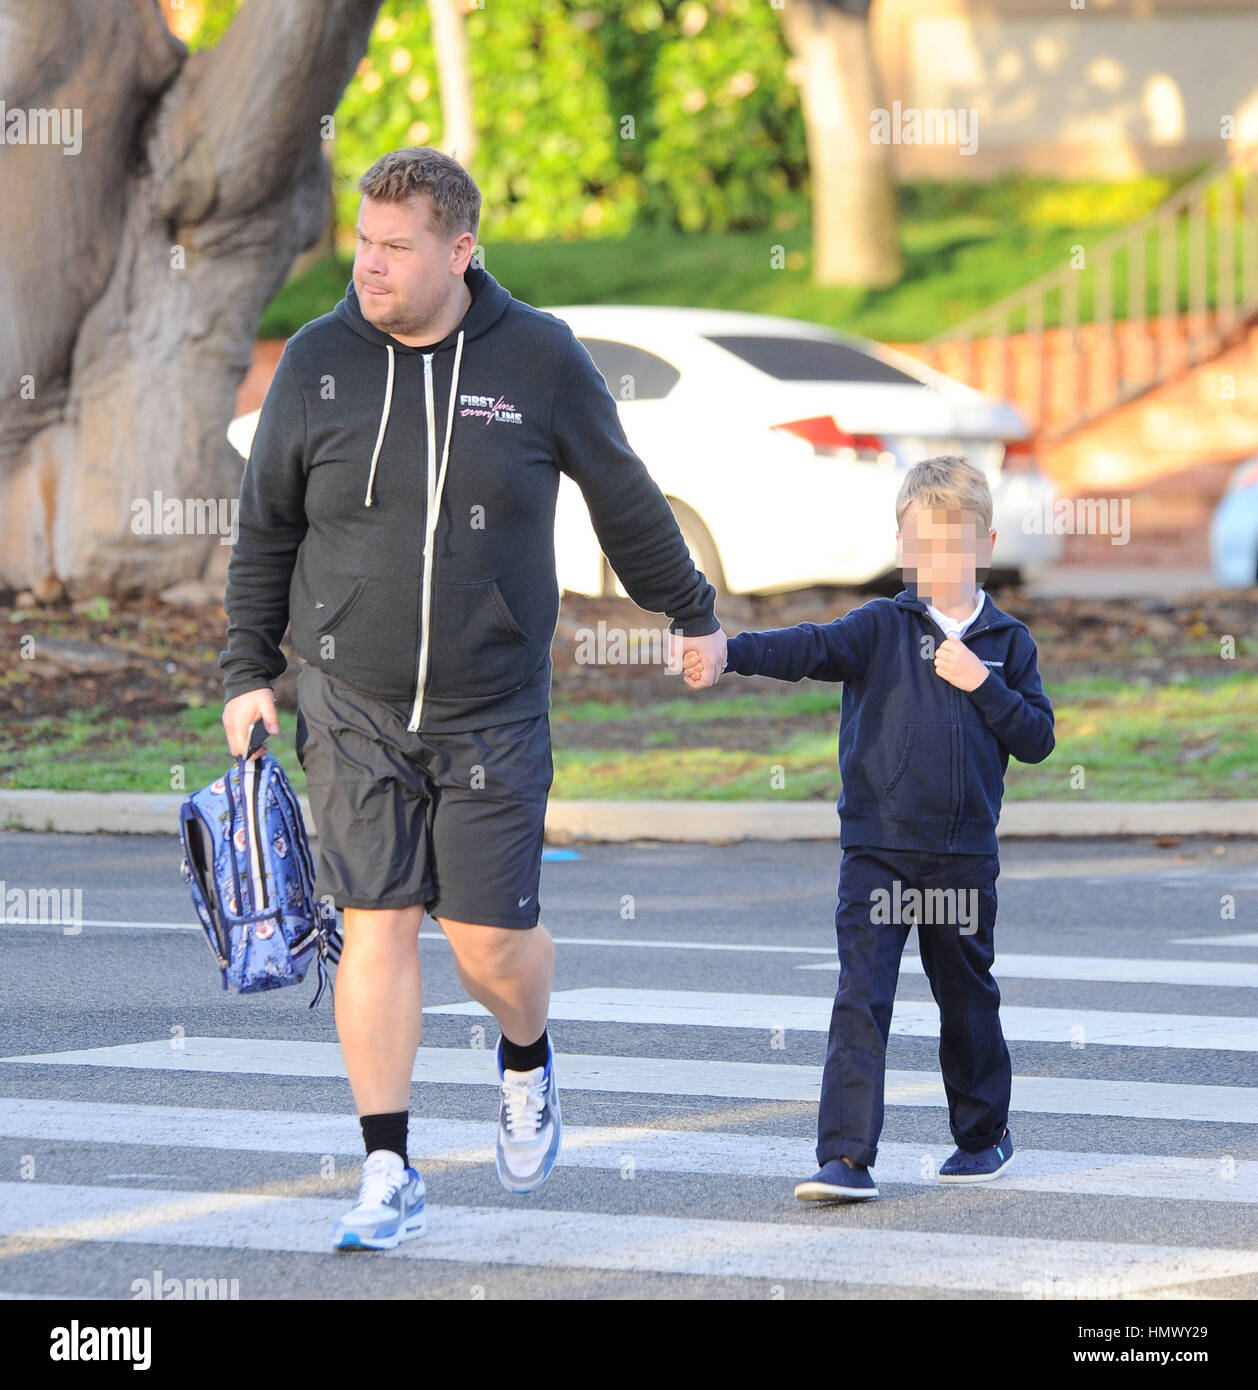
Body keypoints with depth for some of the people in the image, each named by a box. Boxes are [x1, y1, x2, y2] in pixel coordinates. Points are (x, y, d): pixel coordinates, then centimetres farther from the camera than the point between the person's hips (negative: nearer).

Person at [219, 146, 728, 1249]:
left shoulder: (540, 359, -5)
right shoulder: (318, 361, -2)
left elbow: (625, 499, 9)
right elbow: (266, 527, 9)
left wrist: (691, 611, 21)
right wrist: (249, 669, 5)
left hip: (494, 711, -1)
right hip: (353, 710, 1)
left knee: (491, 940, -1)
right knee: (377, 924, -3)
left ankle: (527, 1064, 33)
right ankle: (389, 1175, 5)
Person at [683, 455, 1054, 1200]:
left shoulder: (1007, 643, 6)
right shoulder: (882, 628, -1)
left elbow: (1038, 738, 2)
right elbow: (810, 648, -16)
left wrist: (983, 685, -13)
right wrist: (728, 654, -33)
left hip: (965, 854, 2)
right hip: (878, 850, -2)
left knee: (969, 998, 14)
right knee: (861, 999, -10)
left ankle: (984, 1133, 33)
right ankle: (847, 1157, -14)